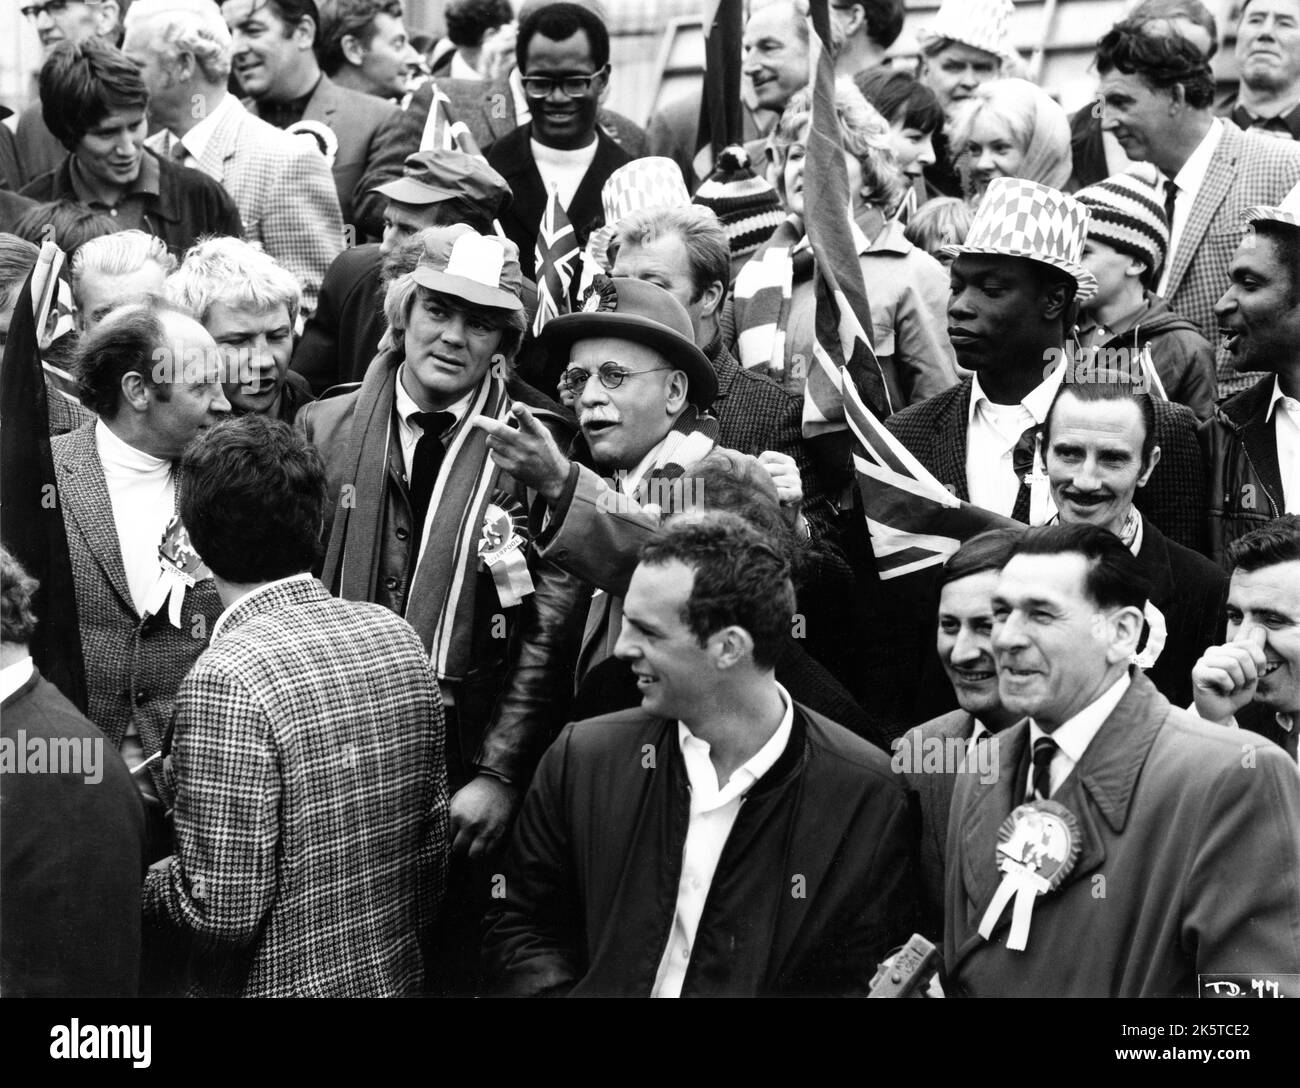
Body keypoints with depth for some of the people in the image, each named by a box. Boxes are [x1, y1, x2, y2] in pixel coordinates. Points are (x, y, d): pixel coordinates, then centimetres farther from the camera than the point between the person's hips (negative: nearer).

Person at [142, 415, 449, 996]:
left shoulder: (227, 682, -23)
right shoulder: (395, 636, -3)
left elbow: (225, 908, -22)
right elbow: (434, 841, 6)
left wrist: (132, 880, -4)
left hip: (281, 983, -6)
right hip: (396, 972, 6)